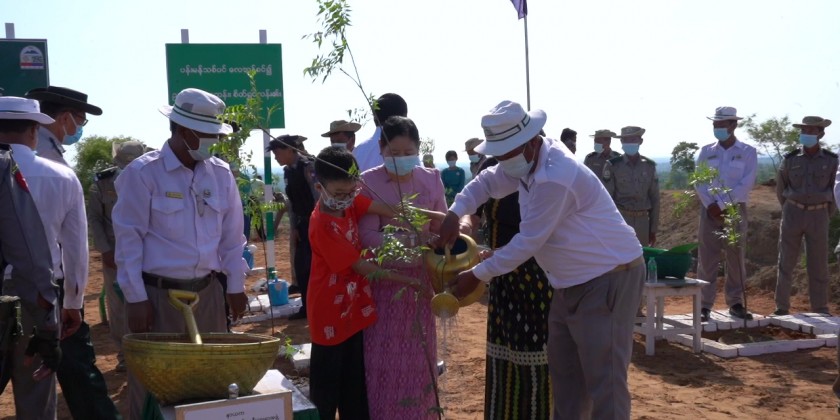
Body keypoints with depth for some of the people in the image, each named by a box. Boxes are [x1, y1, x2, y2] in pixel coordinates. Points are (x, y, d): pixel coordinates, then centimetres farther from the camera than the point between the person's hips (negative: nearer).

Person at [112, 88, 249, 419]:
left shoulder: (221, 173, 6)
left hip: (208, 292, 4)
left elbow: (232, 235, 11)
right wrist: (136, 298, -11)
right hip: (158, 294, -4)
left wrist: (235, 286, 10)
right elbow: (129, 239, -9)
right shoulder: (142, 173, -9)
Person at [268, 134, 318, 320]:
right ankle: (307, 307, 21)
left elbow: (318, 197, -17)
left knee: (311, 265, -4)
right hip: (302, 224, 8)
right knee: (300, 265, 10)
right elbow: (292, 201, 12)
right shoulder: (288, 171, 8)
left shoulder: (308, 166, -16)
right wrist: (293, 227, 8)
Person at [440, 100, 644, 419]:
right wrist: (455, 212, -4)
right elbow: (487, 181, 15)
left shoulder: (554, 178, -28)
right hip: (573, 282, 10)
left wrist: (477, 276, -12)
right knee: (564, 371, 18)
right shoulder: (527, 158, 2)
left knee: (604, 379, -7)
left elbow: (528, 242, -22)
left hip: (609, 279, -10)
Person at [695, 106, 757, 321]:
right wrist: (710, 205, -13)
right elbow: (699, 182, 1)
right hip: (710, 210, 1)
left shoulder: (747, 152, 0)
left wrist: (722, 205, -14)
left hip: (735, 210, -1)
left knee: (736, 259, 4)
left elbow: (746, 184, -9)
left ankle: (736, 302, 15)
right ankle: (705, 305, 4)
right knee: (707, 259, 0)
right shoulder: (706, 151, 6)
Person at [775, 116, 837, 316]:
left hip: (818, 217, 0)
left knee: (818, 264, 3)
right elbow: (780, 188, 12)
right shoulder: (790, 159, -2)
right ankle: (782, 307, 11)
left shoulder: (831, 160, -3)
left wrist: (826, 216, 11)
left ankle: (820, 309, 13)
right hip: (793, 214, 0)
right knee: (786, 263, 2)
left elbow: (835, 191, 7)